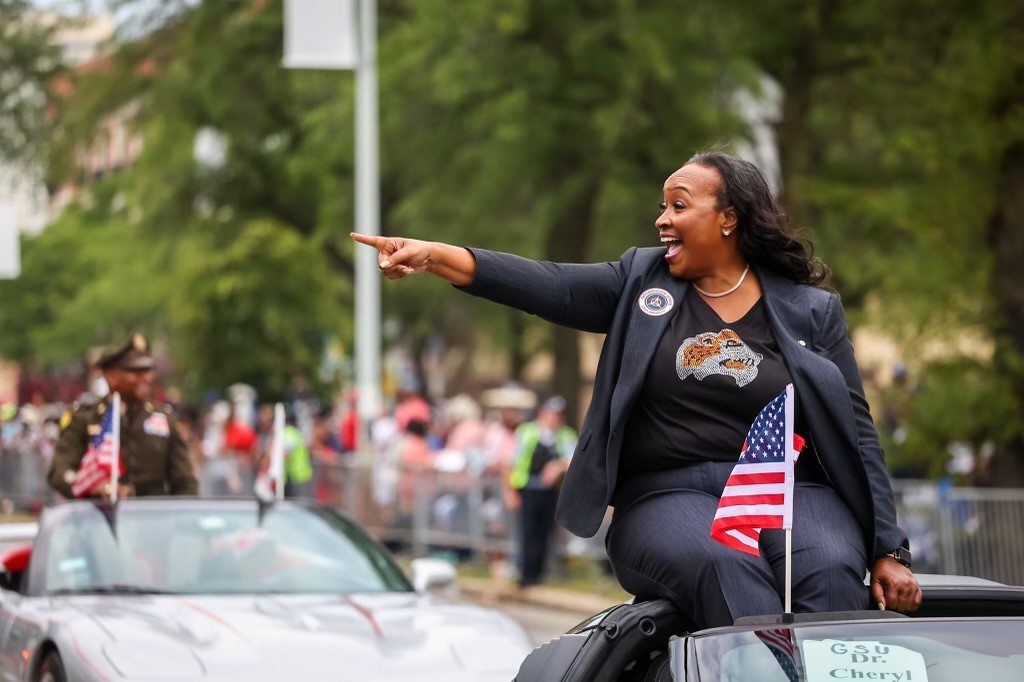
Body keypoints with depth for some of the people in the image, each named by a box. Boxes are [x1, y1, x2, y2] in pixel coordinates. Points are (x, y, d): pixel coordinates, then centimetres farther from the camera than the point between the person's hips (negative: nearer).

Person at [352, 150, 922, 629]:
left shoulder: (812, 311, 11)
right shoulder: (642, 282, 14)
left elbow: (856, 434, 7)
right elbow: (548, 286, 0)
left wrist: (888, 551, -1)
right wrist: (432, 254, -15)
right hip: (669, 495, 0)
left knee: (831, 572, -33)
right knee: (725, 567, -35)